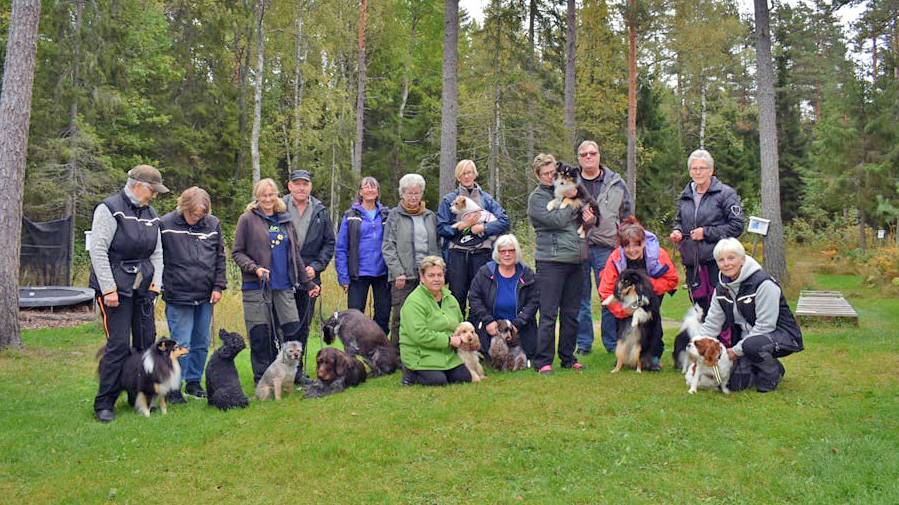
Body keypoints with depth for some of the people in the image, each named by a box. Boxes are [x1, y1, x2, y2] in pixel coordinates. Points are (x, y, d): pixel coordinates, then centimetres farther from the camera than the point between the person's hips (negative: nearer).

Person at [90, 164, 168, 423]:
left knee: (147, 341, 7)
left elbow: (157, 252, 19)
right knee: (119, 344, -9)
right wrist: (108, 289, -16)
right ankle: (104, 404, 2)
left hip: (143, 286, 7)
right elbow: (98, 250, -12)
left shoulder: (150, 213, 14)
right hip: (116, 286, -7)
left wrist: (155, 283, 8)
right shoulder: (109, 209, -7)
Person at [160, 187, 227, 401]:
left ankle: (193, 382, 27)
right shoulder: (166, 224, -6)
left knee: (201, 343, 12)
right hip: (178, 296, -4)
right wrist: (159, 285, -5)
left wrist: (218, 286, 6)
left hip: (205, 296, 4)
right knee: (181, 343, -3)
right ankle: (173, 387, 9)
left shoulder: (213, 224, 5)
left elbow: (220, 257, 12)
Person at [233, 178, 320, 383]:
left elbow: (295, 256, 20)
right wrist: (254, 268, -16)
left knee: (294, 329, -1)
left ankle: (294, 373, 14)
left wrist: (308, 283, 19)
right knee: (260, 334, -1)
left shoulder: (286, 220, 16)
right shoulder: (247, 219, 3)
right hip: (256, 287, -4)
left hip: (284, 286, 4)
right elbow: (237, 252, 1)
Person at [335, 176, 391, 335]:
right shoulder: (350, 216, 2)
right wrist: (343, 277, -7)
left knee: (383, 316, 8)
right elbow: (341, 249, 0)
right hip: (359, 274, -2)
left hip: (382, 273, 2)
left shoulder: (386, 215, 8)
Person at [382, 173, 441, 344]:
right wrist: (398, 272, -11)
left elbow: (437, 245, 18)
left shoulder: (430, 216, 16)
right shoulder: (395, 215, 5)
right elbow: (388, 247, -1)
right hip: (404, 275, -3)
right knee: (400, 317, -4)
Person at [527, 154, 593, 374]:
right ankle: (542, 361, 2)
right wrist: (571, 201, -5)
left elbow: (577, 221, 23)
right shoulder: (536, 197, -2)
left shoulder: (564, 190, 17)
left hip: (575, 259, 7)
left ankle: (568, 358, 21)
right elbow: (556, 220, -16)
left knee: (571, 313, 11)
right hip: (551, 261, -6)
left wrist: (588, 218, 2)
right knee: (549, 314, -6)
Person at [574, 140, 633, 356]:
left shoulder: (616, 183, 8)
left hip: (606, 247, 0)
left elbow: (627, 215, 14)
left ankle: (612, 342, 13)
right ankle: (583, 343, 17)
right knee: (580, 299, 7)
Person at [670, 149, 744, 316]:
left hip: (717, 261, -5)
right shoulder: (685, 196, 14)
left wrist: (706, 232, -12)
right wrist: (677, 231, 4)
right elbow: (679, 221, 27)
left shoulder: (726, 194, -4)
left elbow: (737, 226, -9)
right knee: (699, 306, 11)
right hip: (692, 263, 6)